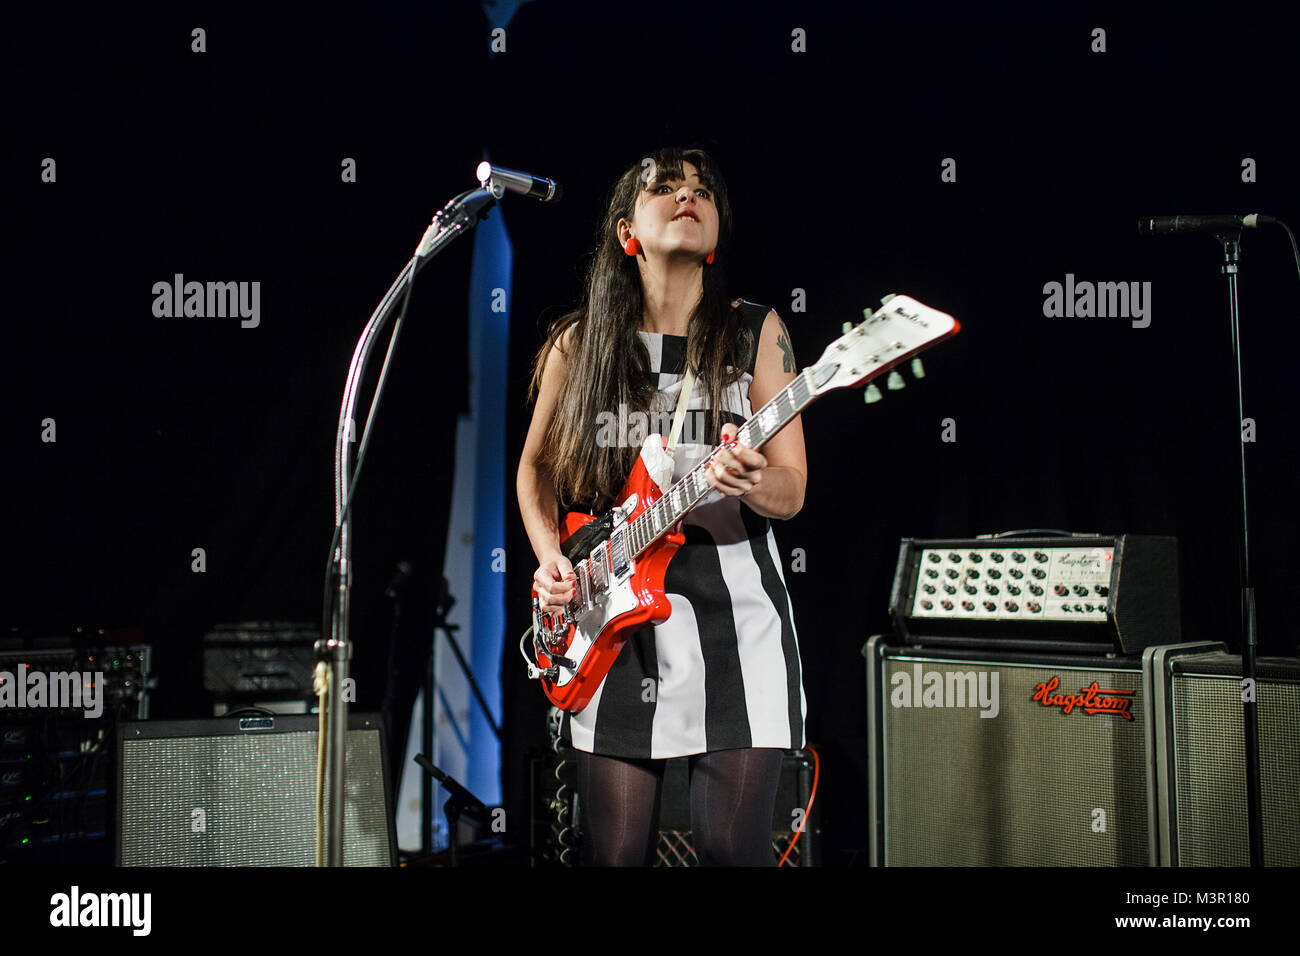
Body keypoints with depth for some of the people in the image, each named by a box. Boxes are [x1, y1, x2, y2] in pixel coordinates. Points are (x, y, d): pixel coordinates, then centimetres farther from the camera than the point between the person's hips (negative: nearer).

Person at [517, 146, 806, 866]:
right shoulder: (579, 343, 5)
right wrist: (550, 560, 2)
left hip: (735, 612, -1)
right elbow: (536, 464, 18)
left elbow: (792, 490, 1)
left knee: (733, 846, -5)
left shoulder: (755, 333, 2)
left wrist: (753, 485, -22)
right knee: (616, 851, 3)